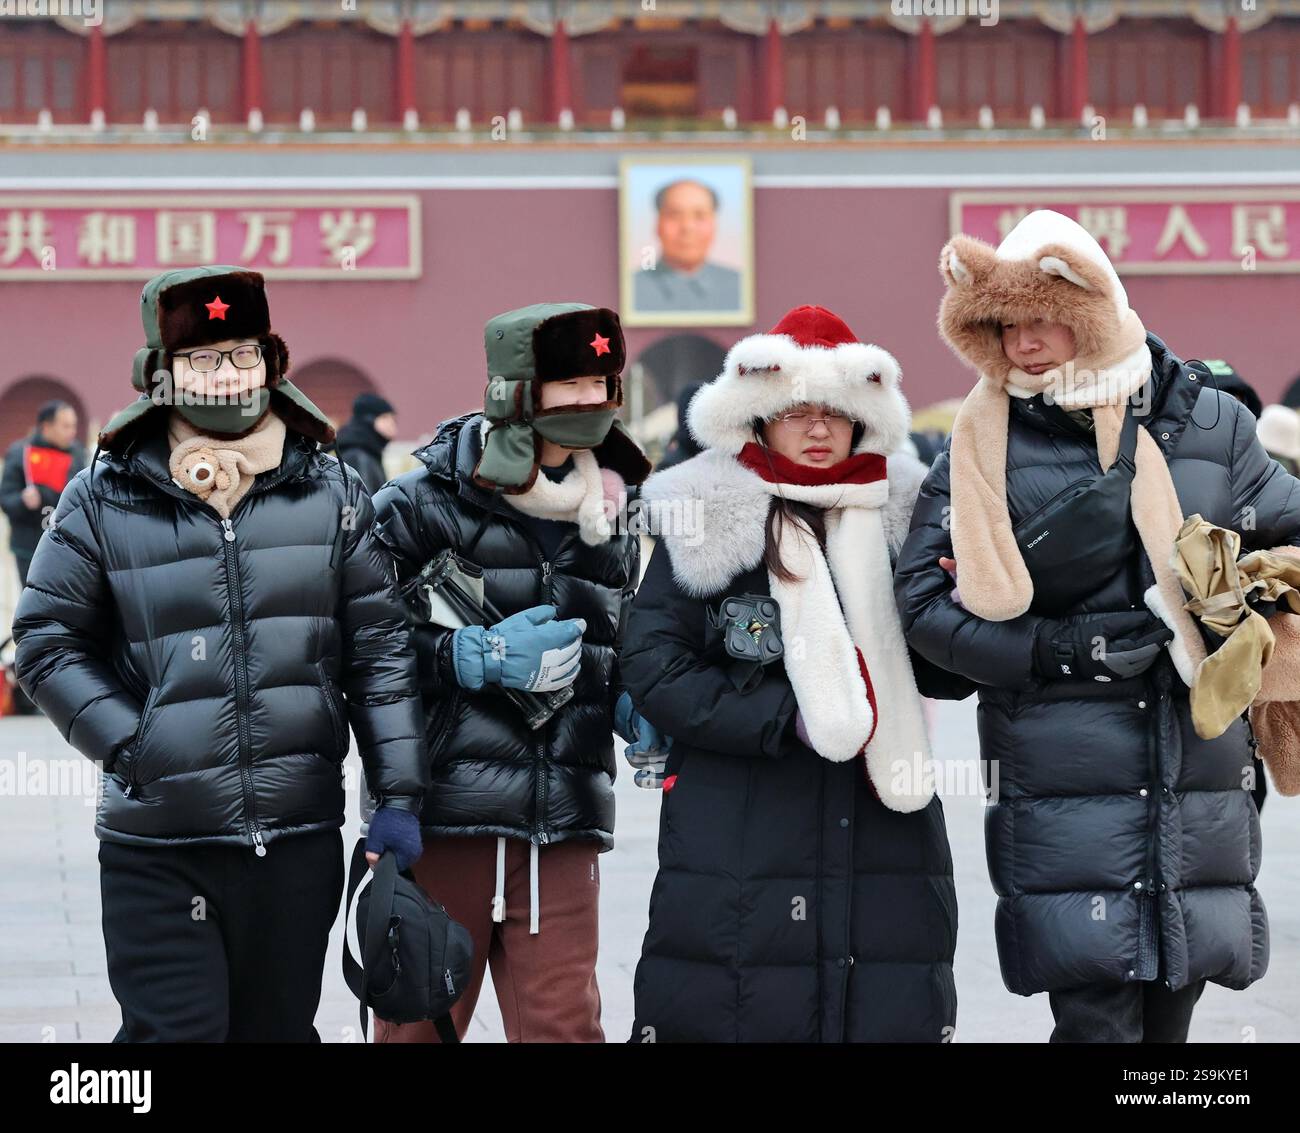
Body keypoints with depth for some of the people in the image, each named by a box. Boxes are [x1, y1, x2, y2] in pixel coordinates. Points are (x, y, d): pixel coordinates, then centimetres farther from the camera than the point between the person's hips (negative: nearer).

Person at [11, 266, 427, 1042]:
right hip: (158, 850, -2)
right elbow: (47, 640, 3)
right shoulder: (105, 500, 0)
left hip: (299, 839, 2)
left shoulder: (331, 492, 5)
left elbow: (379, 648, 6)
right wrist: (127, 745, -8)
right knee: (177, 1032, -5)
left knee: (278, 1028, 13)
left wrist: (400, 796, 1)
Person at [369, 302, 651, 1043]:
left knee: (564, 1023, 0)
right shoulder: (424, 505, -2)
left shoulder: (610, 528, 15)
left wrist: (578, 664, -1)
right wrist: (477, 656, -15)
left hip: (563, 826, 4)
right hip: (439, 816, -4)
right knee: (419, 1020, 5)